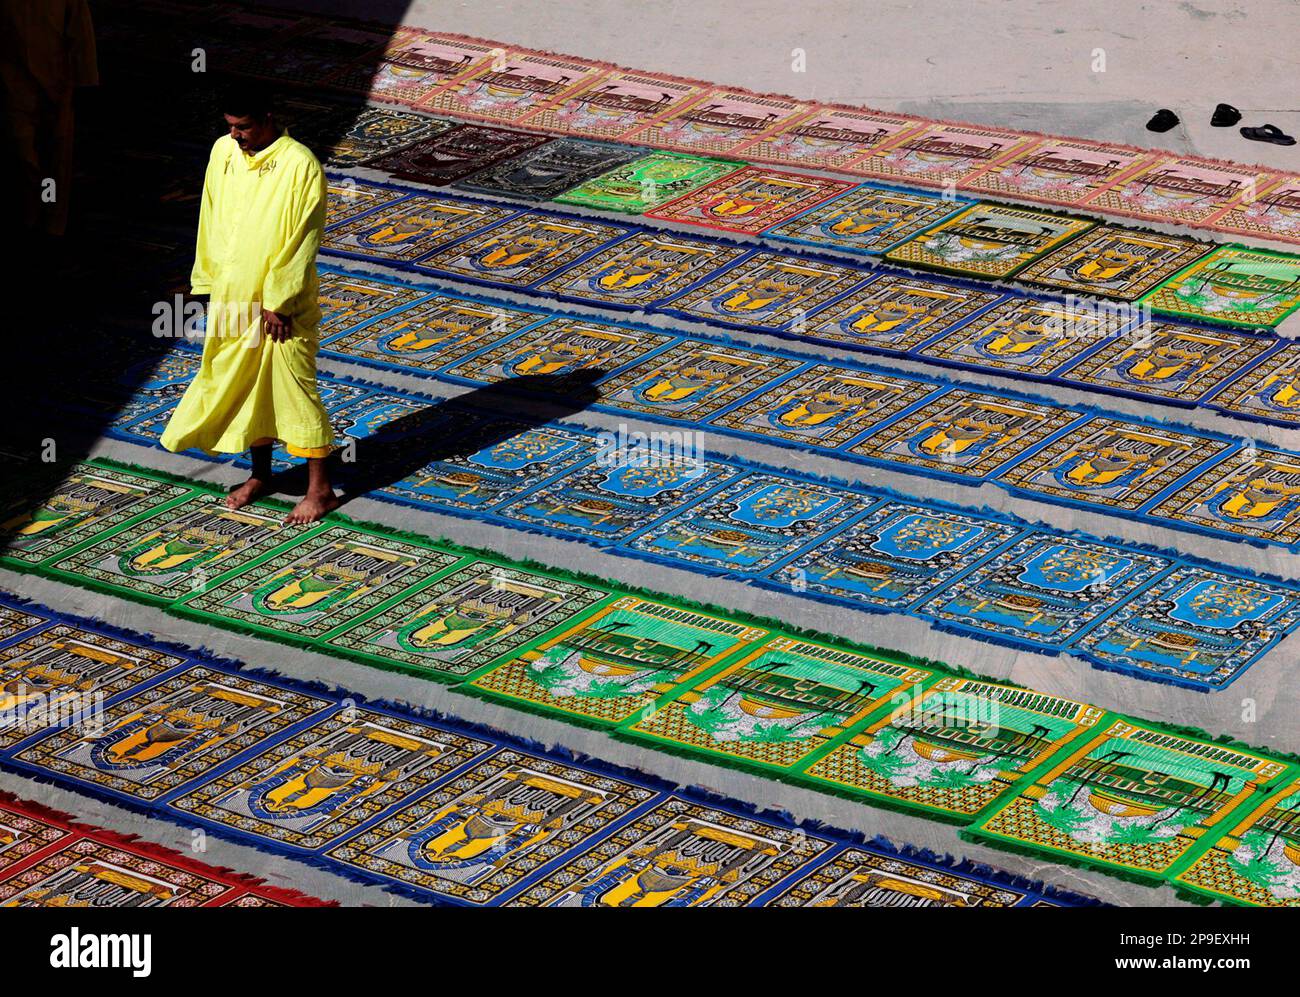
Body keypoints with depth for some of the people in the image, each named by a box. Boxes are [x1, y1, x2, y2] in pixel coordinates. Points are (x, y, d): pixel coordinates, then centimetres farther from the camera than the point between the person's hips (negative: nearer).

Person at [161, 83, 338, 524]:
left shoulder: (300, 165, -18)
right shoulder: (224, 152, 1)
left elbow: (302, 242, -16)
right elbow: (211, 223, 10)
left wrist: (279, 303, -16)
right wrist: (210, 284, 9)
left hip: (281, 305, -6)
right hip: (231, 298, 6)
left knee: (295, 391, 1)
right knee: (243, 386, 16)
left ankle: (320, 489, 11)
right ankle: (260, 474, 33)